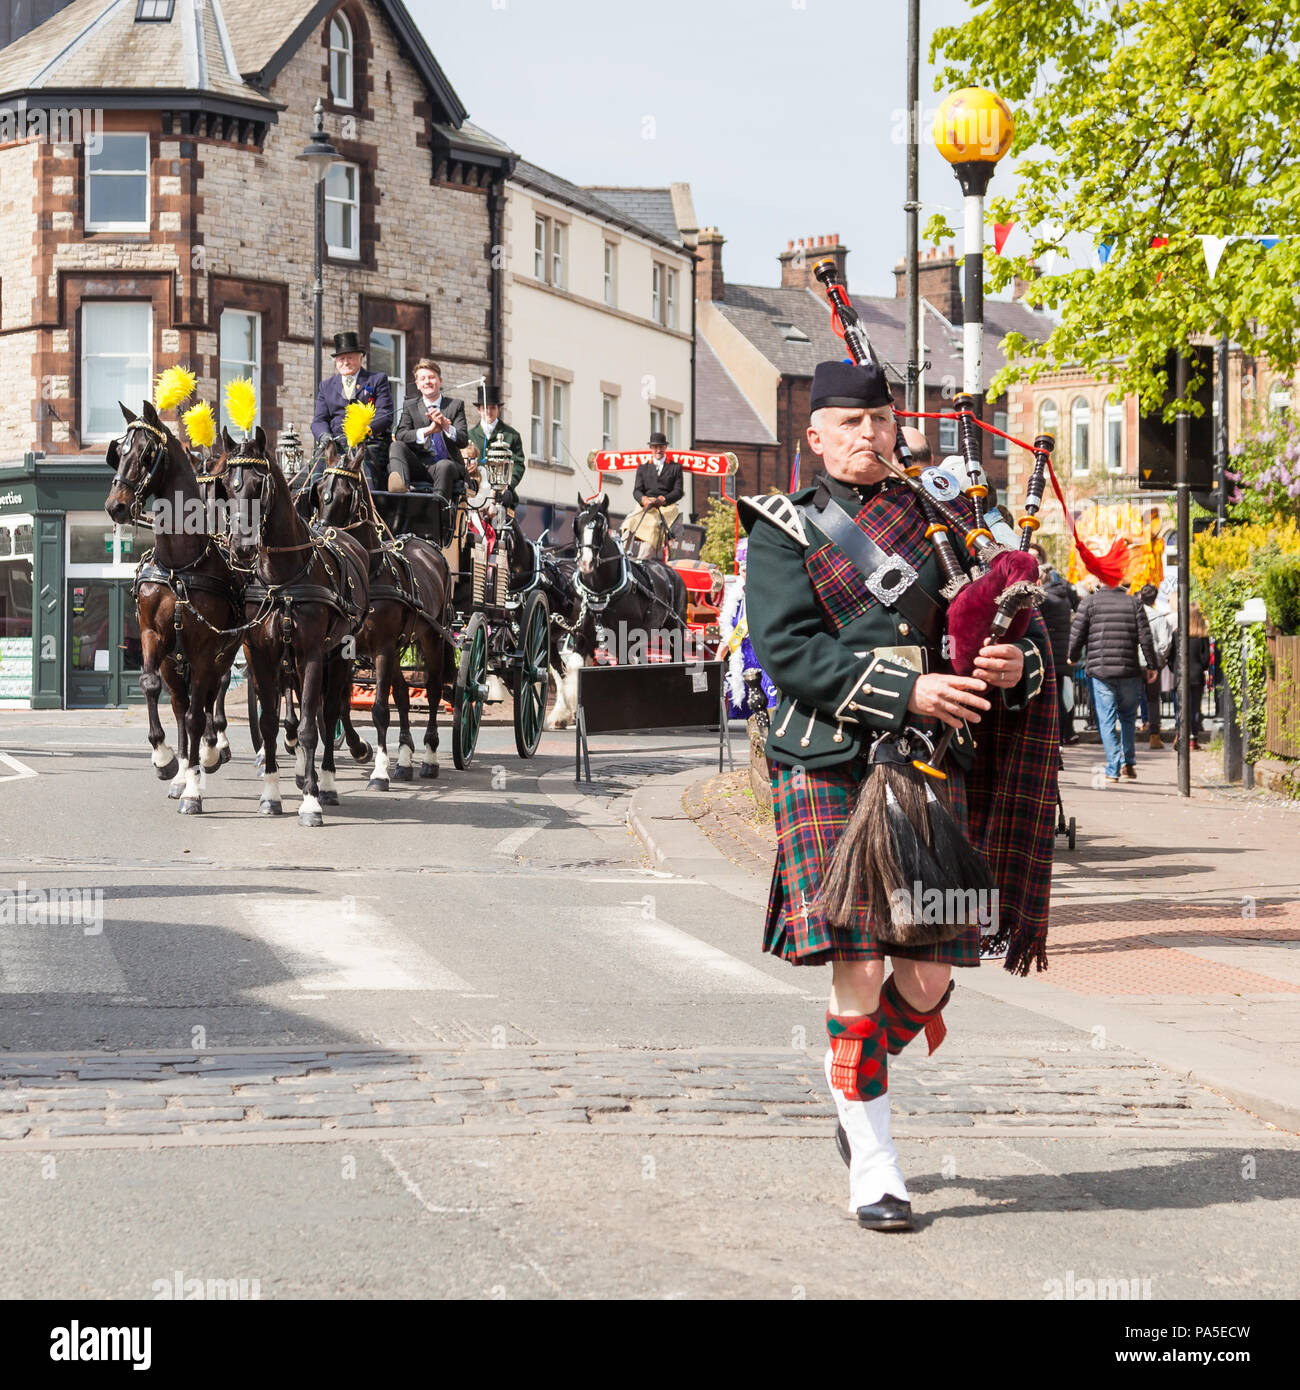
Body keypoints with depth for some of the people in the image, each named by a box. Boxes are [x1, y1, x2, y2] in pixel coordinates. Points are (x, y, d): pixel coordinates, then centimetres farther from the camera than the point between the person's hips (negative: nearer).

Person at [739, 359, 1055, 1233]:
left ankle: (858, 1093, 31)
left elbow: (1015, 626, 16)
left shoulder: (935, 522, 15)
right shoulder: (784, 530, 2)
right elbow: (788, 653, -11)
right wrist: (907, 693, -18)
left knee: (929, 977, 1)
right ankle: (873, 1168, 3)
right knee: (859, 969, -9)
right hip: (832, 773, -4)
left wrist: (1016, 664, -9)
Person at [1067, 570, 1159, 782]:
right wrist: (1152, 665, 11)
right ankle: (1128, 762, 11)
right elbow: (1145, 637, 2)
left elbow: (1077, 635, 0)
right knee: (1128, 717, 19)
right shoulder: (1133, 603, 5)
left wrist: (1073, 657, 18)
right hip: (1129, 672, 2)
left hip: (1099, 671, -2)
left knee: (1106, 721, 1)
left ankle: (1113, 769, -4)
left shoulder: (1090, 602, 0)